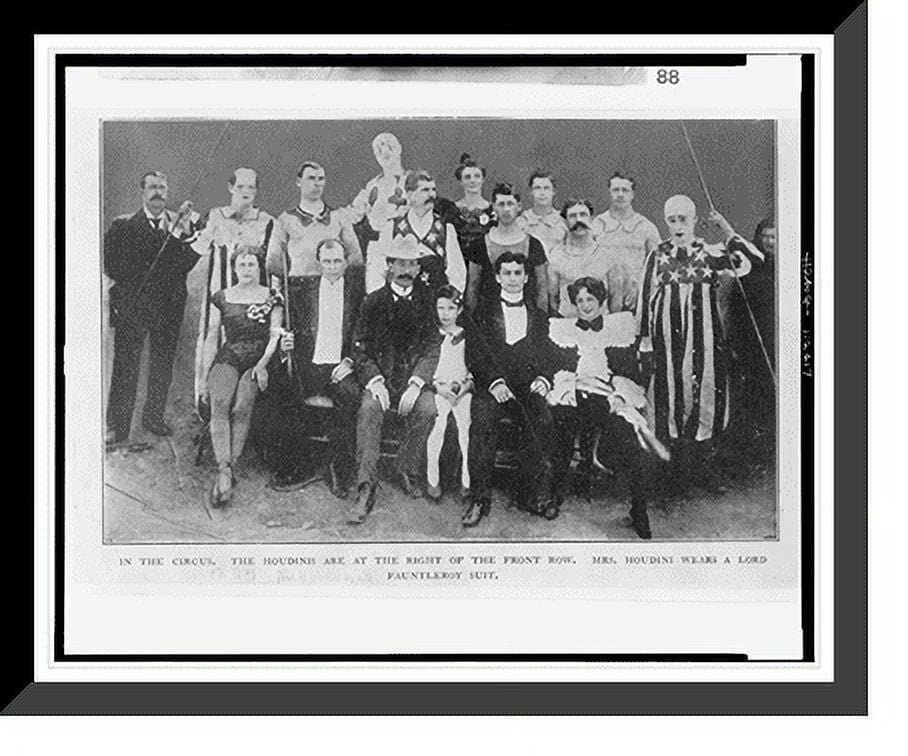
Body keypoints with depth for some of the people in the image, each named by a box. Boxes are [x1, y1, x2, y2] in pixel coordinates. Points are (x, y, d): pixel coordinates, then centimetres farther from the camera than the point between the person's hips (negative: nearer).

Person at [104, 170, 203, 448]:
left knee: (163, 363, 8)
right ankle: (116, 427, 2)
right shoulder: (123, 225, 5)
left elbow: (189, 262, -3)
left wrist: (184, 232, -16)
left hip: (169, 306, 2)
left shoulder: (182, 225, 8)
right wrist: (128, 284, -9)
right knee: (125, 365, -3)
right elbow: (109, 261, 1)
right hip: (131, 305, -2)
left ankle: (154, 417, 24)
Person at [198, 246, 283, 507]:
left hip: (258, 361, -1)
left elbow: (275, 336, 4)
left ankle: (227, 471, -26)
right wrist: (204, 376, 7)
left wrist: (263, 364, -12)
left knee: (241, 407, -28)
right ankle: (224, 470, -37)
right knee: (220, 403, -29)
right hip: (227, 358, 1)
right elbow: (211, 339, 16)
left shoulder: (272, 298, 12)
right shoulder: (221, 298, 15)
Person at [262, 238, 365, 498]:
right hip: (306, 365, 2)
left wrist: (350, 360, -10)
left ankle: (338, 471, -19)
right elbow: (290, 329, 16)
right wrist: (285, 345, -7)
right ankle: (295, 469, -17)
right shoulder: (301, 287, 15)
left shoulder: (356, 287, 10)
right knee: (277, 394, -27)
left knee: (352, 394, -33)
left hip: (340, 367, -1)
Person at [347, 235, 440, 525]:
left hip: (415, 377, 0)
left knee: (427, 408, -31)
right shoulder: (373, 301, 9)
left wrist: (416, 383, -14)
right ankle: (366, 488, -33)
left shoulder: (428, 300, 8)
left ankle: (407, 471, -10)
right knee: (369, 409, -30)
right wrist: (374, 380, -13)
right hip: (381, 378, 0)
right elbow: (360, 347, 5)